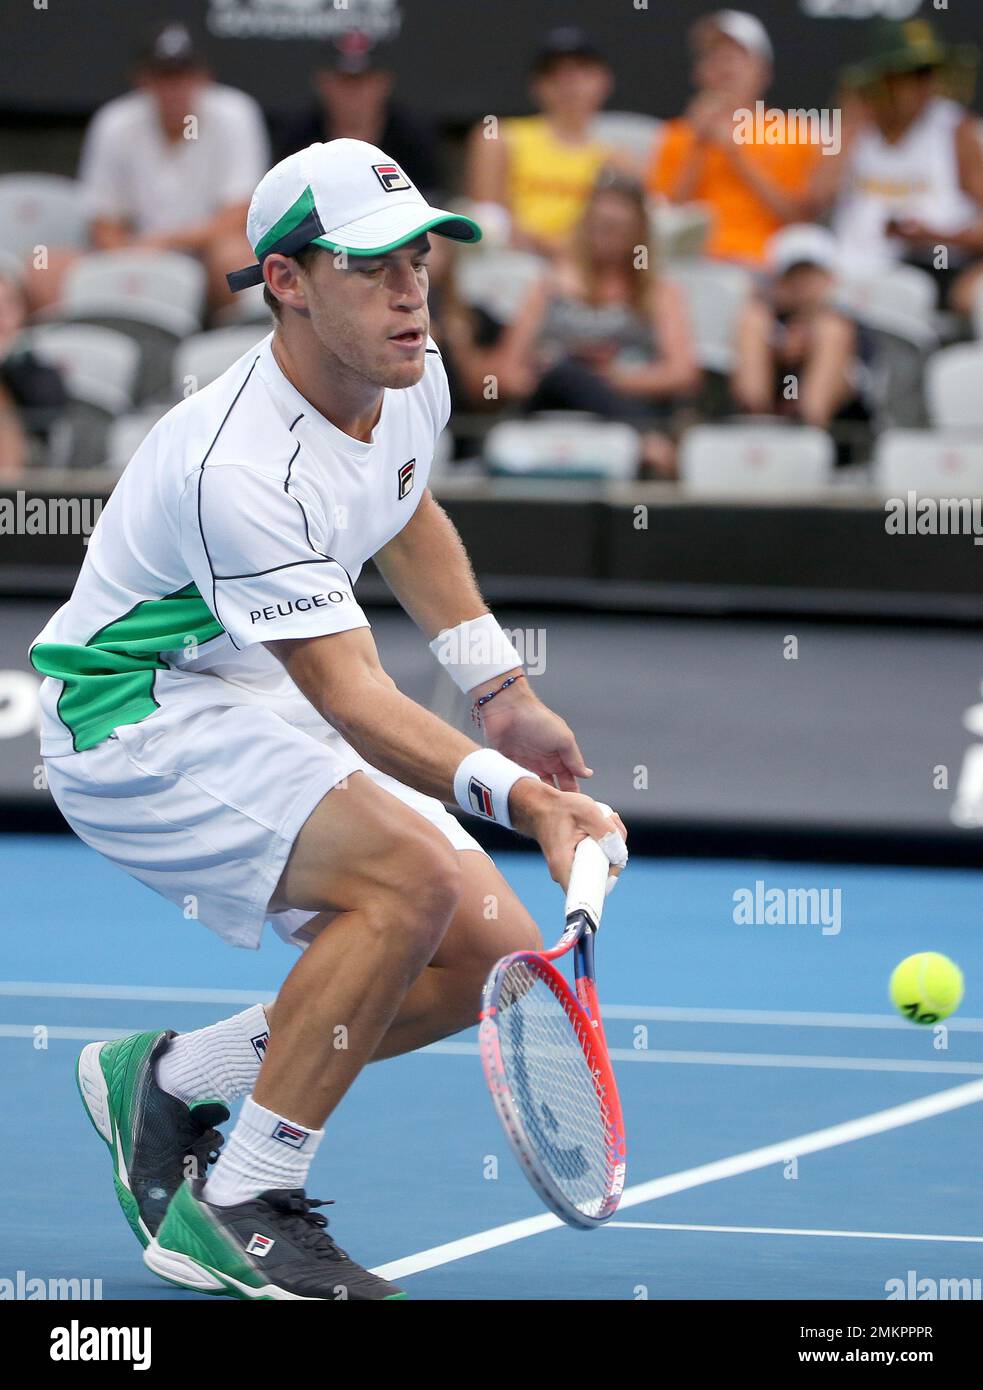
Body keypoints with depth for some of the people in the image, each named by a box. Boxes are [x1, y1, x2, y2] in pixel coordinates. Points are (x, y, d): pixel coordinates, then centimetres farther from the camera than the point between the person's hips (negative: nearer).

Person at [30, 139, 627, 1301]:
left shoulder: (412, 377, -4)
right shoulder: (240, 465, -32)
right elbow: (353, 701, -33)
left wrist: (504, 694, 19)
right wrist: (518, 796, -45)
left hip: (260, 713, 9)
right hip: (137, 723, -9)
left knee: (493, 955, -3)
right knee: (413, 872, -31)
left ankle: (168, 1079, 11)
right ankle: (237, 1209, -20)